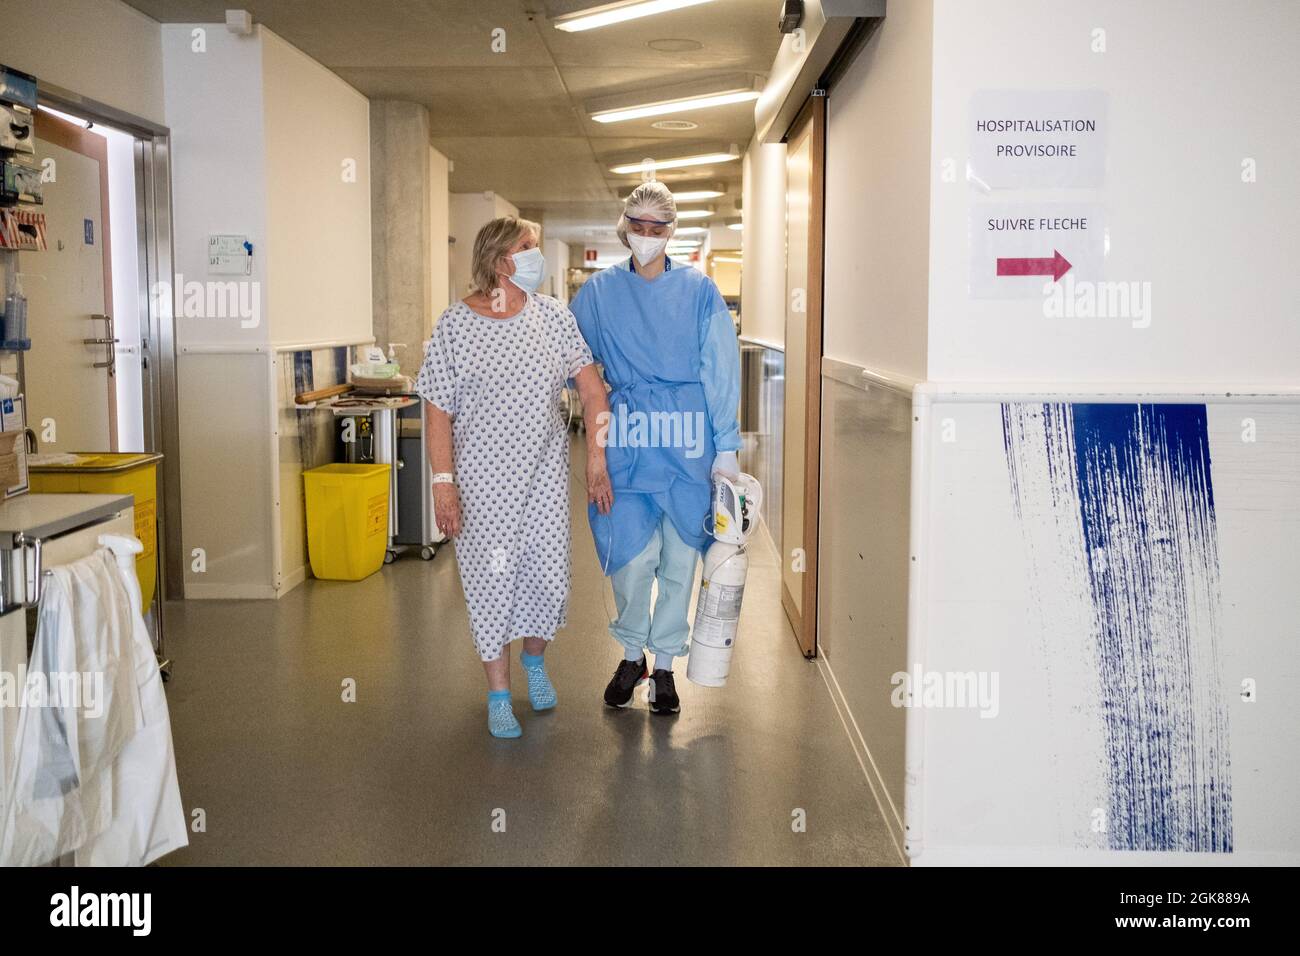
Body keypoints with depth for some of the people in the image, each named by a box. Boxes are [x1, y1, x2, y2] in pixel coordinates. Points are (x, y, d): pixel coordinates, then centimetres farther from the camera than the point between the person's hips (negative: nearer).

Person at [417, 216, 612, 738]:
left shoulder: (553, 316, 0)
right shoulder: (455, 324, -7)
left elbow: (592, 387, -2)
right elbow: (438, 410, -7)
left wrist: (596, 459, -9)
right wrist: (443, 483, -12)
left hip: (544, 471, 3)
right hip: (483, 477, -2)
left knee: (548, 574, 5)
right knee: (491, 578, 3)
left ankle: (534, 660, 36)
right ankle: (498, 692, 20)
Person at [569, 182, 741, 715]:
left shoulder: (698, 290, 2)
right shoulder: (599, 292, 5)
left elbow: (721, 372, 1)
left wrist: (726, 448, -3)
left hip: (687, 441, 0)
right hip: (626, 440, 0)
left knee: (679, 556, 6)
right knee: (632, 555, -5)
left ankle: (664, 663, 22)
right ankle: (632, 655, 20)